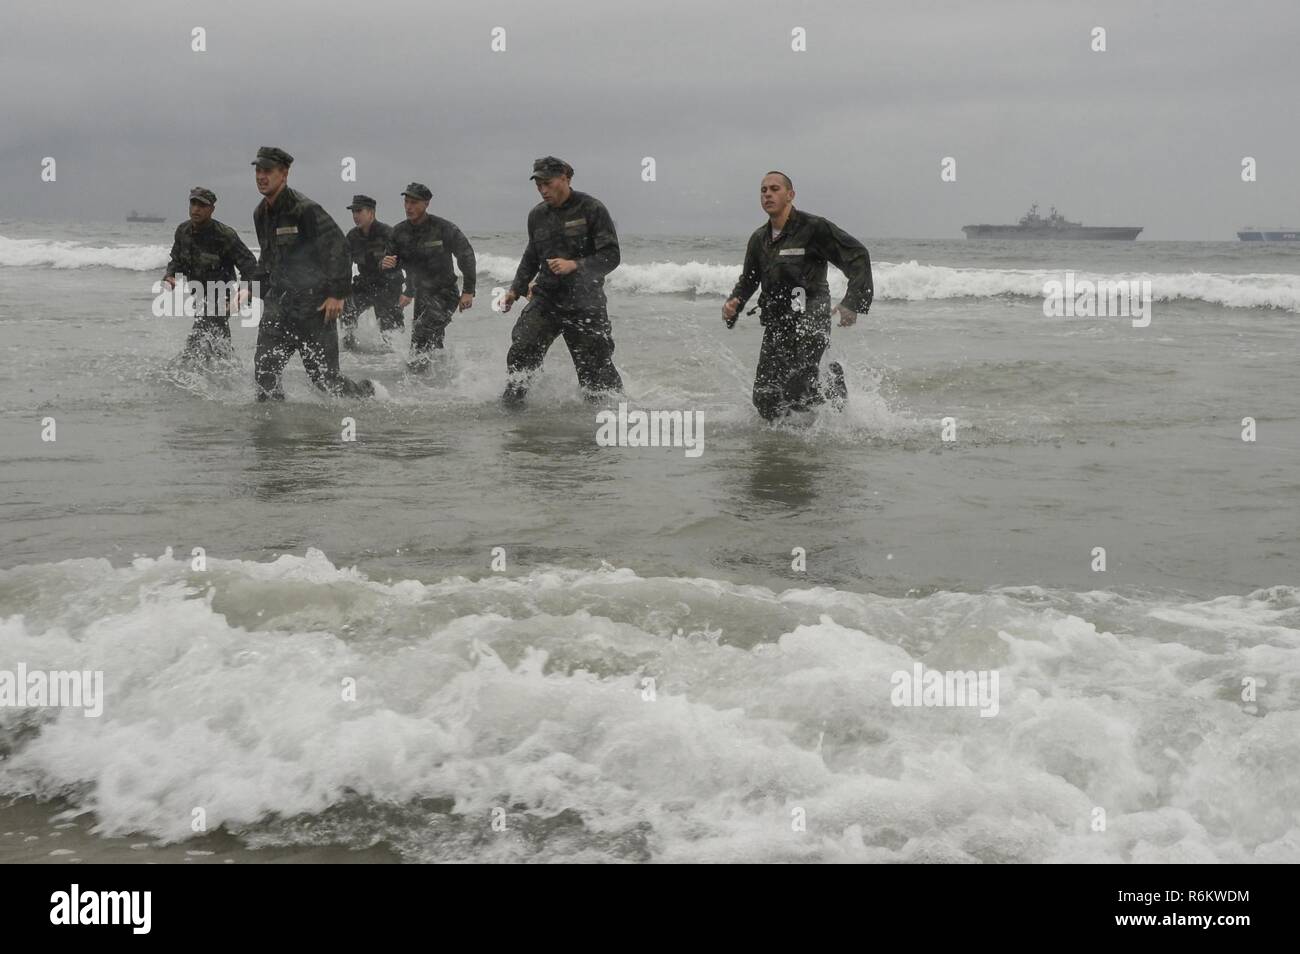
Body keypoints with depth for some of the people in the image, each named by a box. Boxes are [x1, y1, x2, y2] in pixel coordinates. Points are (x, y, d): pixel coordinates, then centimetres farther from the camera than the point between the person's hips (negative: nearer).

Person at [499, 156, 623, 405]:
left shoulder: (592, 209, -6)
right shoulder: (537, 215, 11)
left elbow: (611, 257, -10)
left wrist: (574, 265, -23)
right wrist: (516, 289, 15)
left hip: (585, 303, -4)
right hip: (545, 299, 4)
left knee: (596, 367, 1)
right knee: (520, 353, -15)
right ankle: (511, 401, 0)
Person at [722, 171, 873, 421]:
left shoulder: (813, 228, -9)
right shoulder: (759, 239, 11)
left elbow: (858, 256, -11)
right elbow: (748, 280, 25)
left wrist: (852, 303, -22)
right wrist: (733, 304, 3)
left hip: (810, 325, -6)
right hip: (775, 326, 6)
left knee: (797, 396, -15)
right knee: (766, 404, 2)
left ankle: (833, 385, 17)